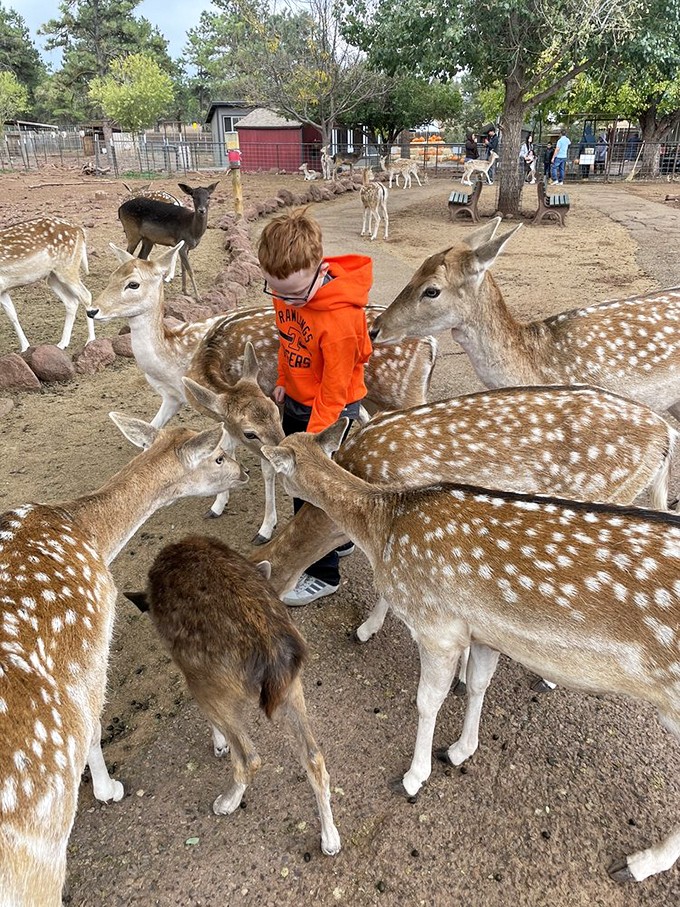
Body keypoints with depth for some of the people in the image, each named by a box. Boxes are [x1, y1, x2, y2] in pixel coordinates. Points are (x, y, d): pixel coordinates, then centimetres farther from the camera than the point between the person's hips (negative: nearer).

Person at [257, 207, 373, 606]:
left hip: (333, 410, -8)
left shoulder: (339, 318, -33)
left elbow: (334, 389, -25)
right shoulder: (287, 291, -9)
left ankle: (324, 575, 20)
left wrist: (313, 438, -21)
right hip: (296, 401, 8)